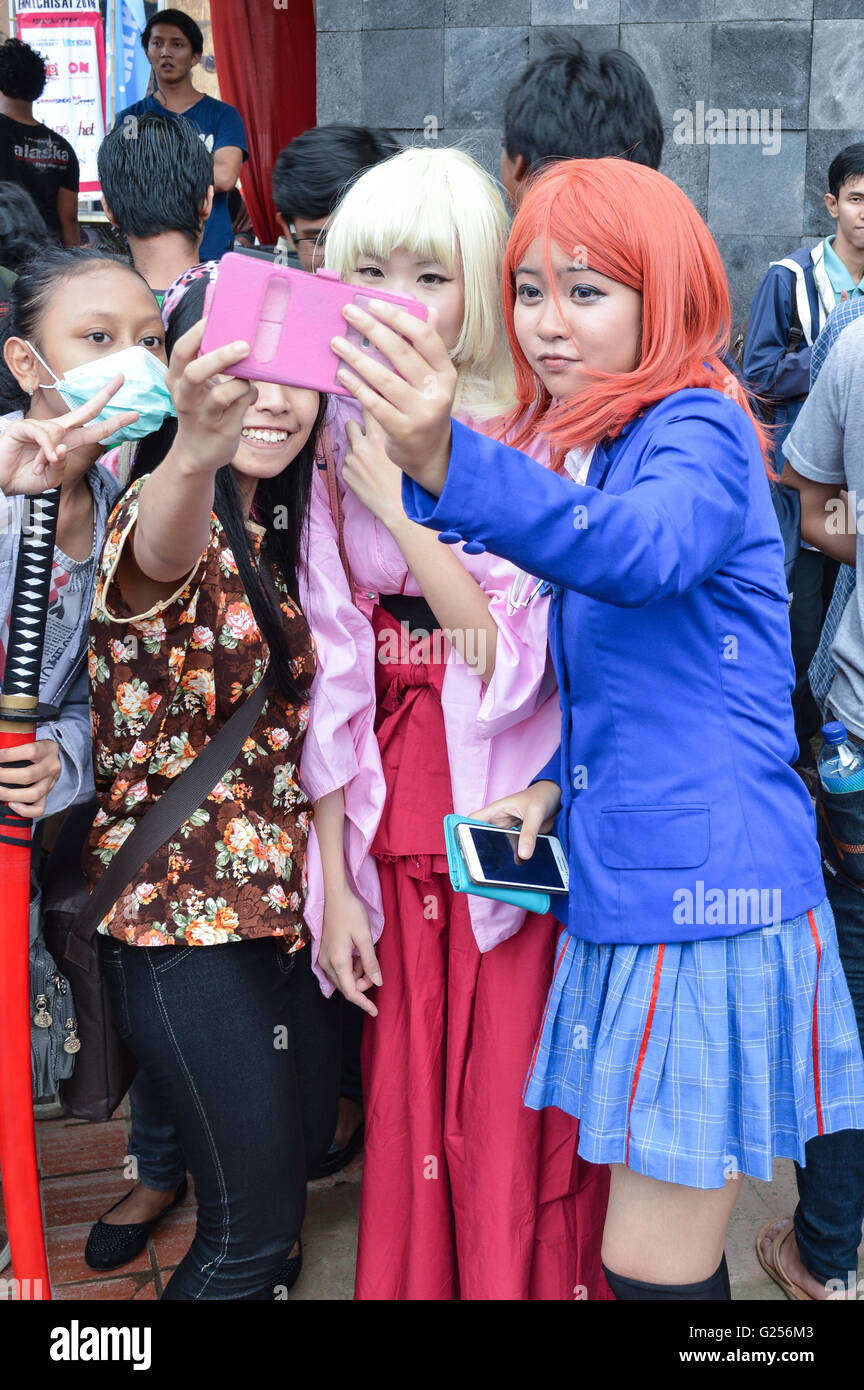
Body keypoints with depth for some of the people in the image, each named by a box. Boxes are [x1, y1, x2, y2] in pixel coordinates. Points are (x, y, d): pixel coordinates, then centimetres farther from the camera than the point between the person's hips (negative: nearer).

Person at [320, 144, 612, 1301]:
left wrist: (405, 507, -19)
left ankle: (534, 1280, 27)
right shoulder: (335, 443, 4)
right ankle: (410, 1279, 33)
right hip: (393, 823, 3)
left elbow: (519, 667, -15)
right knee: (402, 1117, 12)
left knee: (517, 1123, 5)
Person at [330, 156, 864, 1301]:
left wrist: (450, 464, -51)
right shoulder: (589, 445, 17)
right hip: (623, 886, 8)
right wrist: (559, 780, 5)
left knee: (654, 1270, -1)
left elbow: (646, 548, -36)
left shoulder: (699, 433, -10)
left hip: (703, 893, -8)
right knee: (653, 1248, 17)